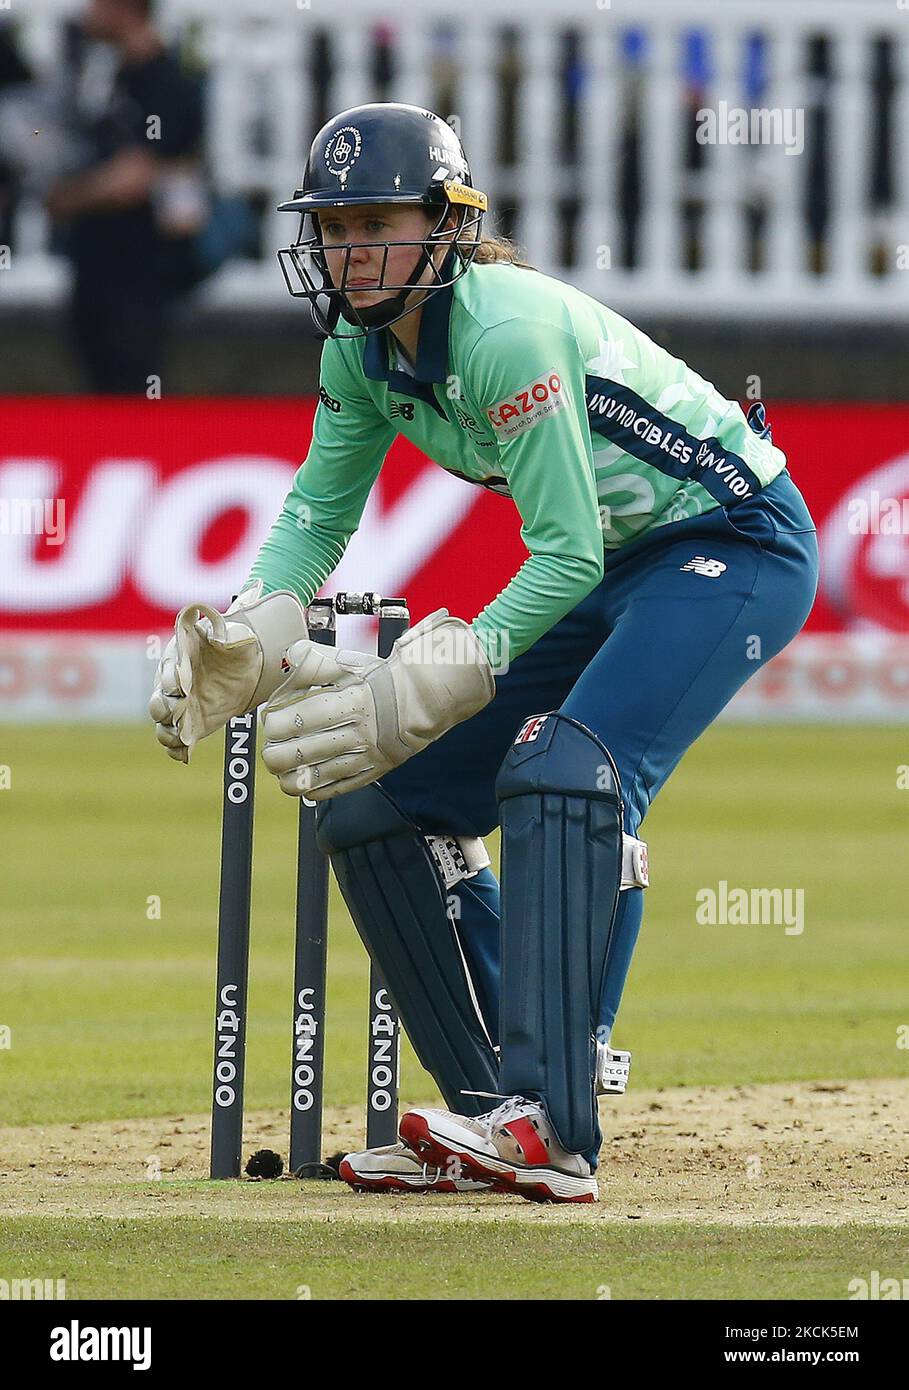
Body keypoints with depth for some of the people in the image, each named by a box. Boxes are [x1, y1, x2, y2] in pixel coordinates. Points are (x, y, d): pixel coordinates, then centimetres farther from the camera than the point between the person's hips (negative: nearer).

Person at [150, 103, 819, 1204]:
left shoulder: (508, 330, -29)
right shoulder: (363, 348, -3)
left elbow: (566, 556, -30)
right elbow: (318, 510, 4)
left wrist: (419, 689, -34)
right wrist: (250, 638, -16)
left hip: (733, 542, -9)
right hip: (608, 568, 9)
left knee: (564, 772, -32)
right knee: (379, 812, 2)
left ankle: (548, 1126, -37)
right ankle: (494, 1115, 8)